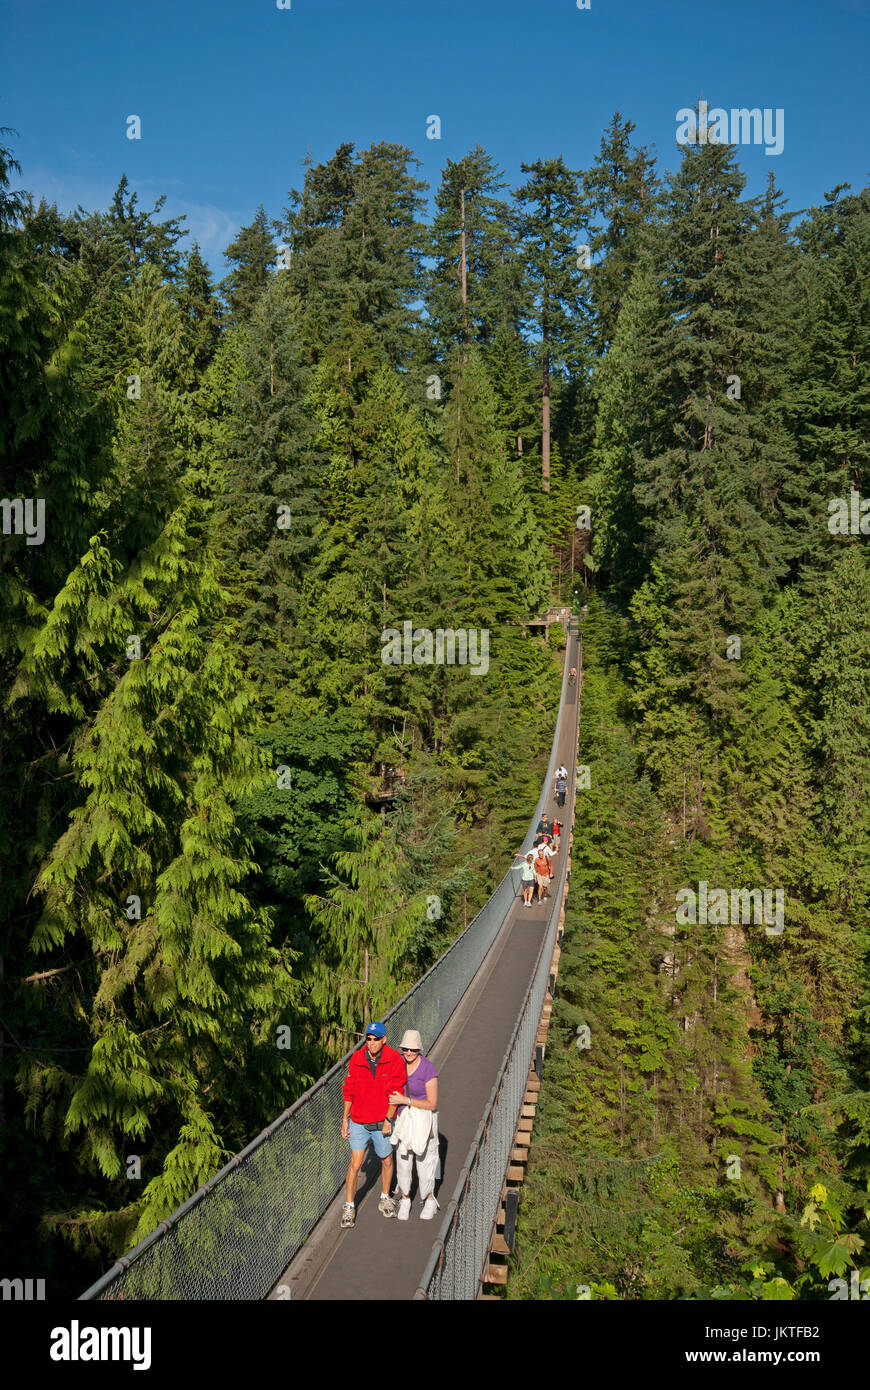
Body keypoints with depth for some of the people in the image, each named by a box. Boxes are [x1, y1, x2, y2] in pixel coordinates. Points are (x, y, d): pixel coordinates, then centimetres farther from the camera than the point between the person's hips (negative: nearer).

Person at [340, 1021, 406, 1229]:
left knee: (387, 1161, 15)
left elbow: (395, 1093, -11)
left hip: (382, 1123, 0)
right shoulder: (356, 1059, -7)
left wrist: (388, 1120, -14)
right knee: (355, 1164, -2)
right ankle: (349, 1207, 13)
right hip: (358, 1122, 0)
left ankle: (385, 1199, 37)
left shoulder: (393, 1059, -13)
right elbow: (349, 1091, 1)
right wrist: (345, 1119, 2)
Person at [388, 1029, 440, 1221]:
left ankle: (429, 1200, 28)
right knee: (402, 1158, 8)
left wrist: (405, 1100, -24)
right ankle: (404, 1200, 27)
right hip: (403, 1116, 4)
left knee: (425, 1158, 7)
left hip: (424, 1117, -4)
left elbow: (432, 1104, -21)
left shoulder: (428, 1070, -24)